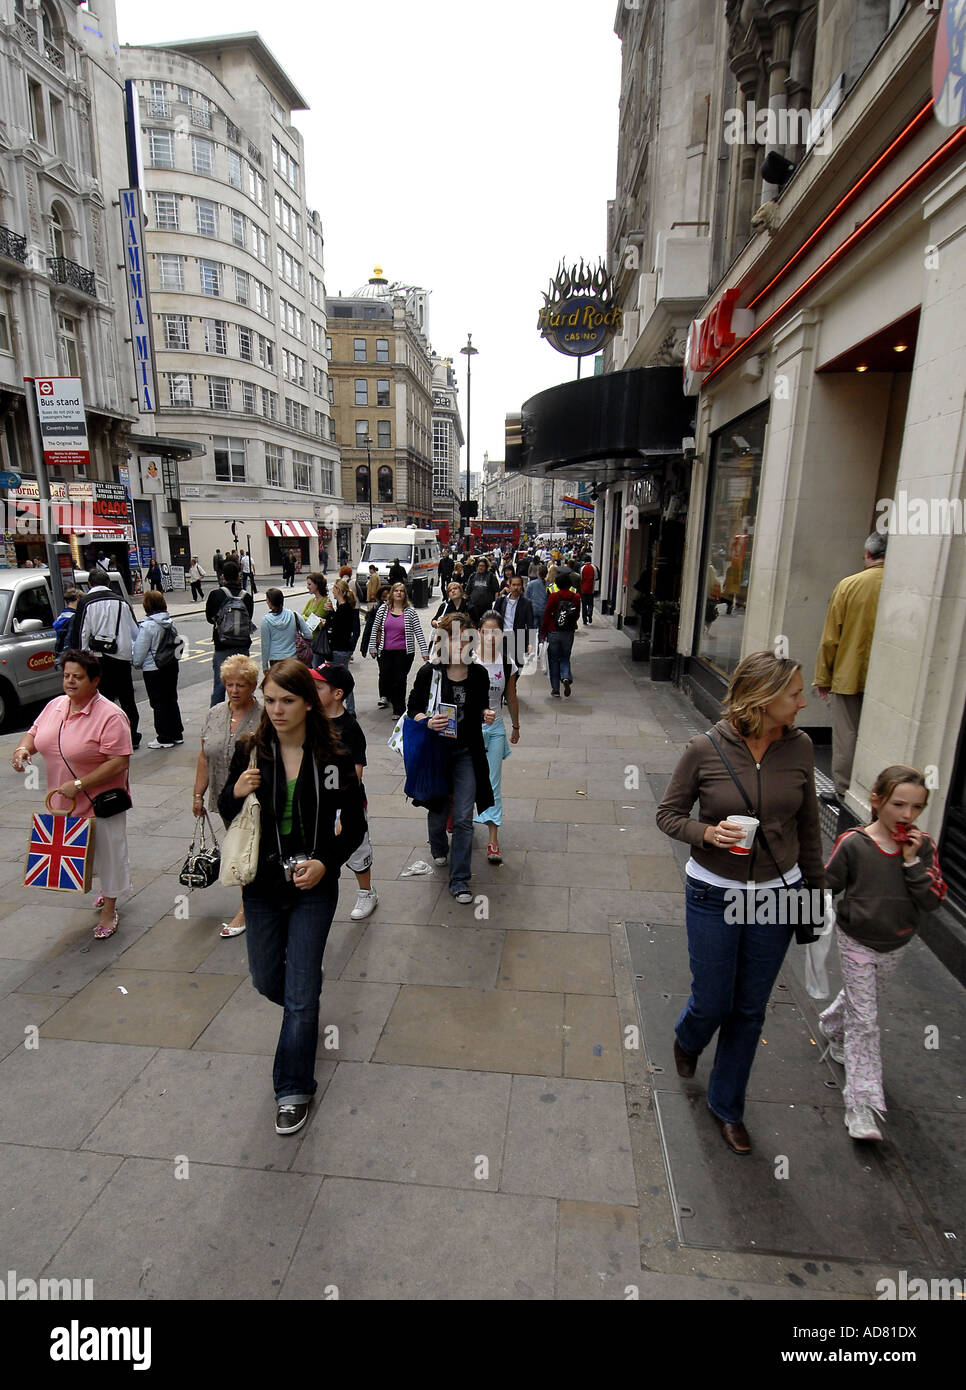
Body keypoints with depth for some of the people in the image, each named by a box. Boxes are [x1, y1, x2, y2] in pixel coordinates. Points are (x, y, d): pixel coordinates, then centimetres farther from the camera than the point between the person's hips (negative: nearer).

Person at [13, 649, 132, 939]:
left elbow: (119, 762, -24)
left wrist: (79, 785, -25)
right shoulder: (55, 706, 1)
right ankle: (108, 890, 48)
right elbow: (35, 733, 15)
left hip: (100, 804, -7)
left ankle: (109, 909, 28)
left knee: (108, 854, 8)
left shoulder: (110, 716, -22)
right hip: (65, 803, 7)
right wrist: (23, 748, -8)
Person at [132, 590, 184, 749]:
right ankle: (177, 734, 23)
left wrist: (136, 664, 4)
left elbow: (140, 651, -13)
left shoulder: (147, 626, -18)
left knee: (159, 703, 3)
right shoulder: (170, 623, 2)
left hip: (154, 670, -7)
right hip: (172, 665, 7)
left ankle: (164, 738, 10)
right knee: (171, 699, 16)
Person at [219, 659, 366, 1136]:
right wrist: (235, 794, -19)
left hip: (313, 888, -3)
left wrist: (325, 862, -18)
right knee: (267, 980, 18)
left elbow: (354, 825, -3)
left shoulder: (333, 758, -12)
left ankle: (293, 1090, 25)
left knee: (300, 994, 2)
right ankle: (305, 1009, 53)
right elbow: (225, 815, 3)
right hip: (261, 886, 3)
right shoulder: (251, 752, -7)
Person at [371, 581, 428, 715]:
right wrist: (372, 647, 6)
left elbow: (418, 632, -5)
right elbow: (375, 628, 8)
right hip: (385, 652, 2)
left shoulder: (410, 611, -3)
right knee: (384, 677, 6)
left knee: (400, 680, 3)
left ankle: (399, 710, 17)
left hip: (404, 652, -2)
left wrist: (424, 652, -9)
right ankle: (385, 696, 39)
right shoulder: (383, 609, 3)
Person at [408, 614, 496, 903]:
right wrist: (428, 722, -25)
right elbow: (413, 710, -5)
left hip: (466, 752, 1)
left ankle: (460, 880, 10)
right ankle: (439, 849, 50)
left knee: (464, 818, -2)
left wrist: (486, 714, -10)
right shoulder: (428, 673, -11)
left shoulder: (478, 673, -3)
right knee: (437, 809, 17)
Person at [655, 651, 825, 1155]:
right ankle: (687, 1039, 50)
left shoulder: (799, 747, -7)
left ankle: (727, 1105, 40)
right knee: (712, 1002, 11)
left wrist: (817, 889, 11)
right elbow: (668, 814, -7)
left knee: (749, 1010, 16)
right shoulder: (706, 749, -17)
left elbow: (808, 825, 5)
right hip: (714, 895, -3)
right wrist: (707, 833, -25)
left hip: (776, 894, 3)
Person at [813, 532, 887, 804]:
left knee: (846, 737, 7)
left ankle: (844, 793, 14)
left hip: (848, 676, -2)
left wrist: (823, 678, 3)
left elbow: (830, 638, -6)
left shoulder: (849, 585, -8)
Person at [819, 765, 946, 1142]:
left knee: (863, 1000, 26)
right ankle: (860, 1105, 7)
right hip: (856, 942, -4)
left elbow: (933, 900, -16)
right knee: (864, 1021, -2)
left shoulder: (923, 847, -11)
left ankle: (831, 1027, 56)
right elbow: (826, 886, -9)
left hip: (895, 945, 4)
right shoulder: (853, 843, -20)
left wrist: (912, 861, -25)